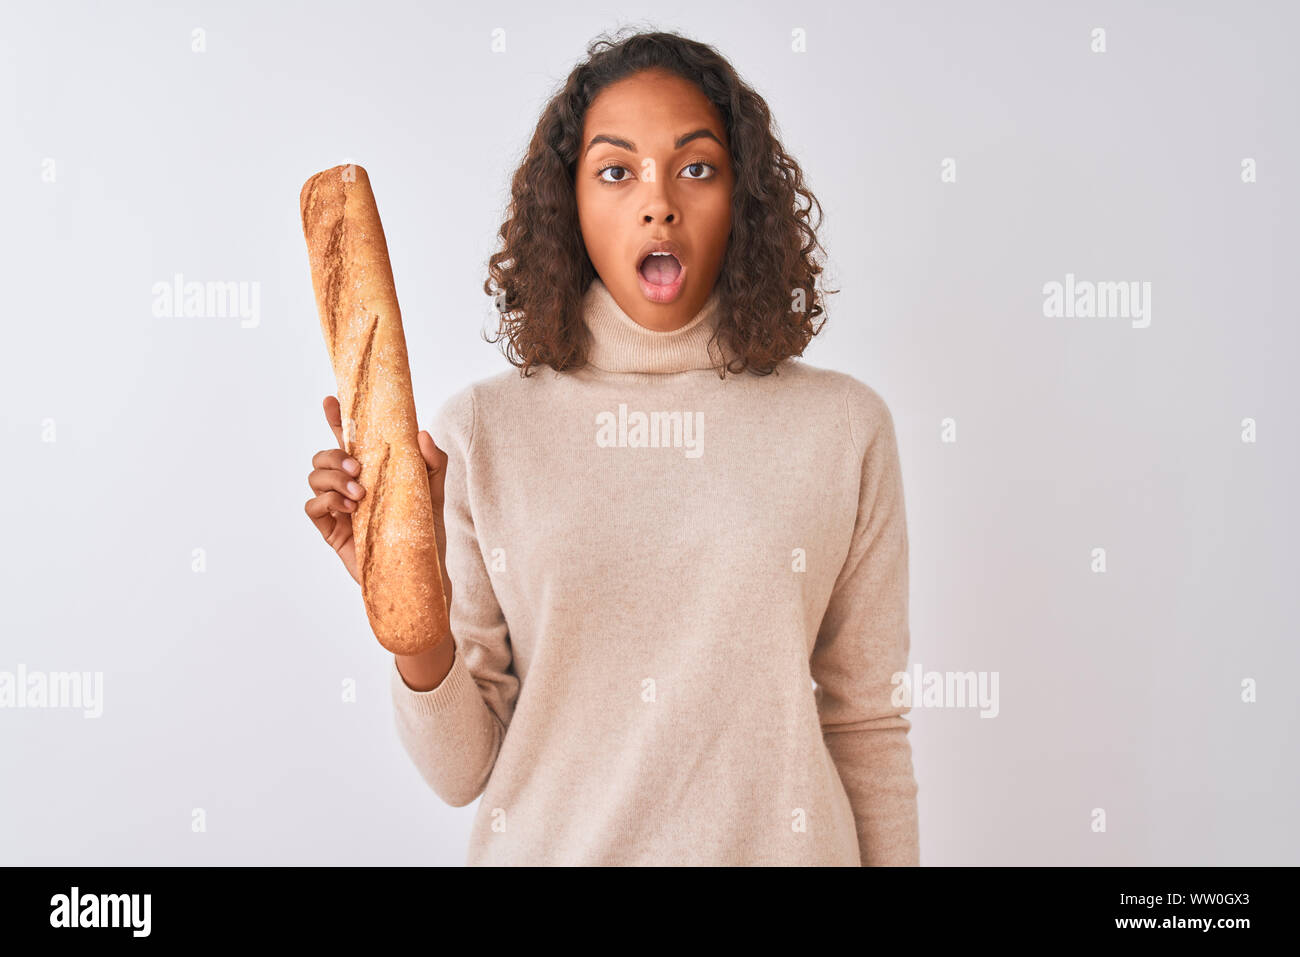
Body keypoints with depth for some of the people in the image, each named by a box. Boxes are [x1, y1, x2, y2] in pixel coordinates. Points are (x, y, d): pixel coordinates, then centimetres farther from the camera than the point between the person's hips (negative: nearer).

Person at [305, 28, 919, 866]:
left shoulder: (845, 426, -6)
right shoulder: (480, 430, -8)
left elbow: (867, 728, 0)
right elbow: (463, 771, -7)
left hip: (775, 842, 1)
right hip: (550, 842, 0)